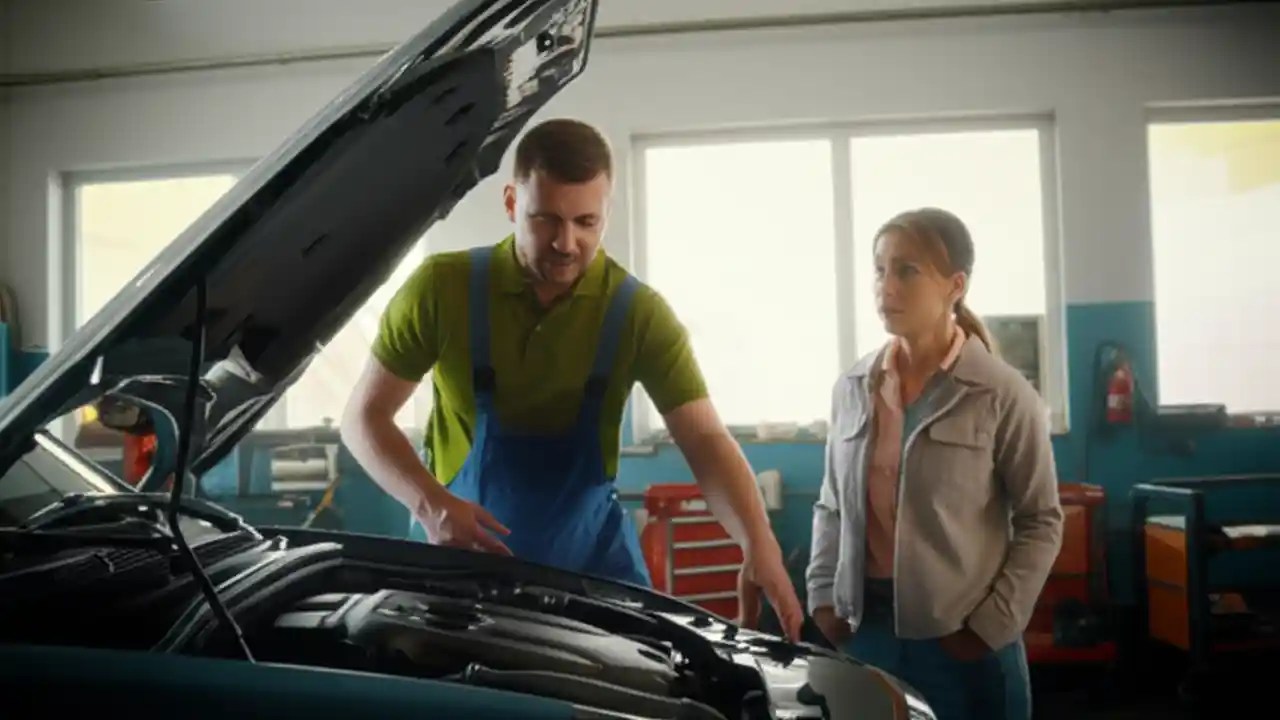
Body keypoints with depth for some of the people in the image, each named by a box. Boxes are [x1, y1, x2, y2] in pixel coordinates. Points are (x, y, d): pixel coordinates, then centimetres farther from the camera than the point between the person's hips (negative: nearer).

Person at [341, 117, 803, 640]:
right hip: (458, 550, 0)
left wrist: (759, 546, -35)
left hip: (588, 550, 1)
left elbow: (706, 440, -19)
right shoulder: (442, 289, -15)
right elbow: (364, 417, -9)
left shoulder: (639, 313, -13)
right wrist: (429, 504, -26)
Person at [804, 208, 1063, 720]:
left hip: (961, 638, -3)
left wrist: (993, 625, -9)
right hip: (865, 627, 3)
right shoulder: (852, 389, 3)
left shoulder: (1002, 395, -8)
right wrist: (822, 596, 2)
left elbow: (1041, 522, -4)